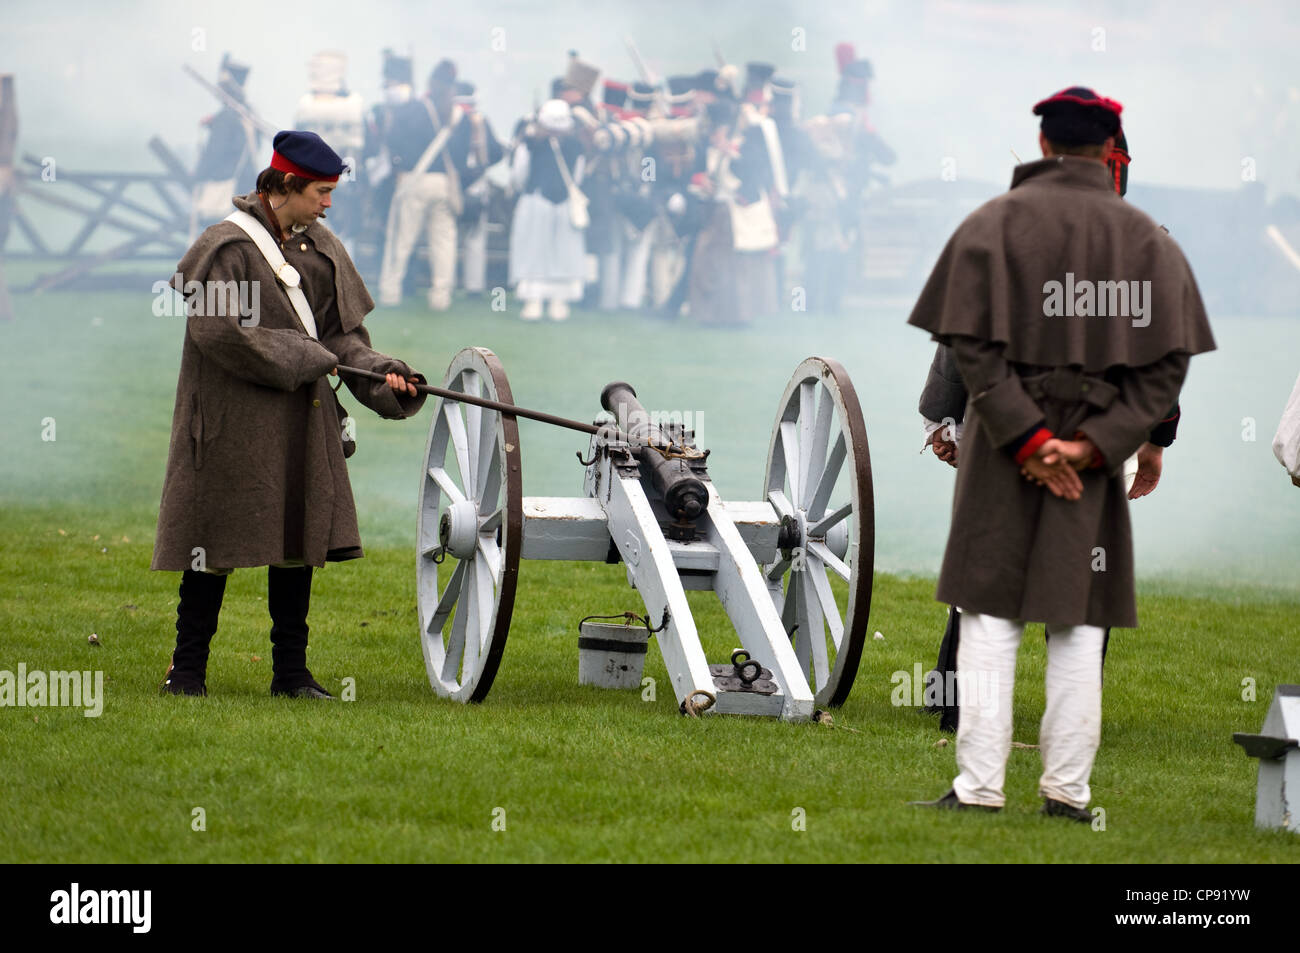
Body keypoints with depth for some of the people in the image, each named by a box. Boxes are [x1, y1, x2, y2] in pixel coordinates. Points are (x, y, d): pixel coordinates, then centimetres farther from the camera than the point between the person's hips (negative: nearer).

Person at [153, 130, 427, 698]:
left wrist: (382, 373, -6)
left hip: (301, 425, 7)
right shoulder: (229, 248, -11)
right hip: (235, 422, -7)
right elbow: (219, 330, -19)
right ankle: (187, 669, 6)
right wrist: (302, 359, -16)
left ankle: (291, 672, 13)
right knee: (219, 545, -3)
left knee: (299, 541, 6)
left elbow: (339, 333, 12)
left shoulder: (320, 248, 11)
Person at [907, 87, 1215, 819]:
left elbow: (974, 346, -11)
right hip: (1094, 459, 2)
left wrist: (1024, 437, -12)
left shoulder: (992, 226, -2)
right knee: (1078, 623, 7)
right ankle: (1068, 788, 5)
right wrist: (1096, 444, -8)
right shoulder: (1149, 239, 4)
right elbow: (1169, 361, -3)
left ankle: (981, 785, -3)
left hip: (1005, 447, -1)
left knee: (990, 617, 2)